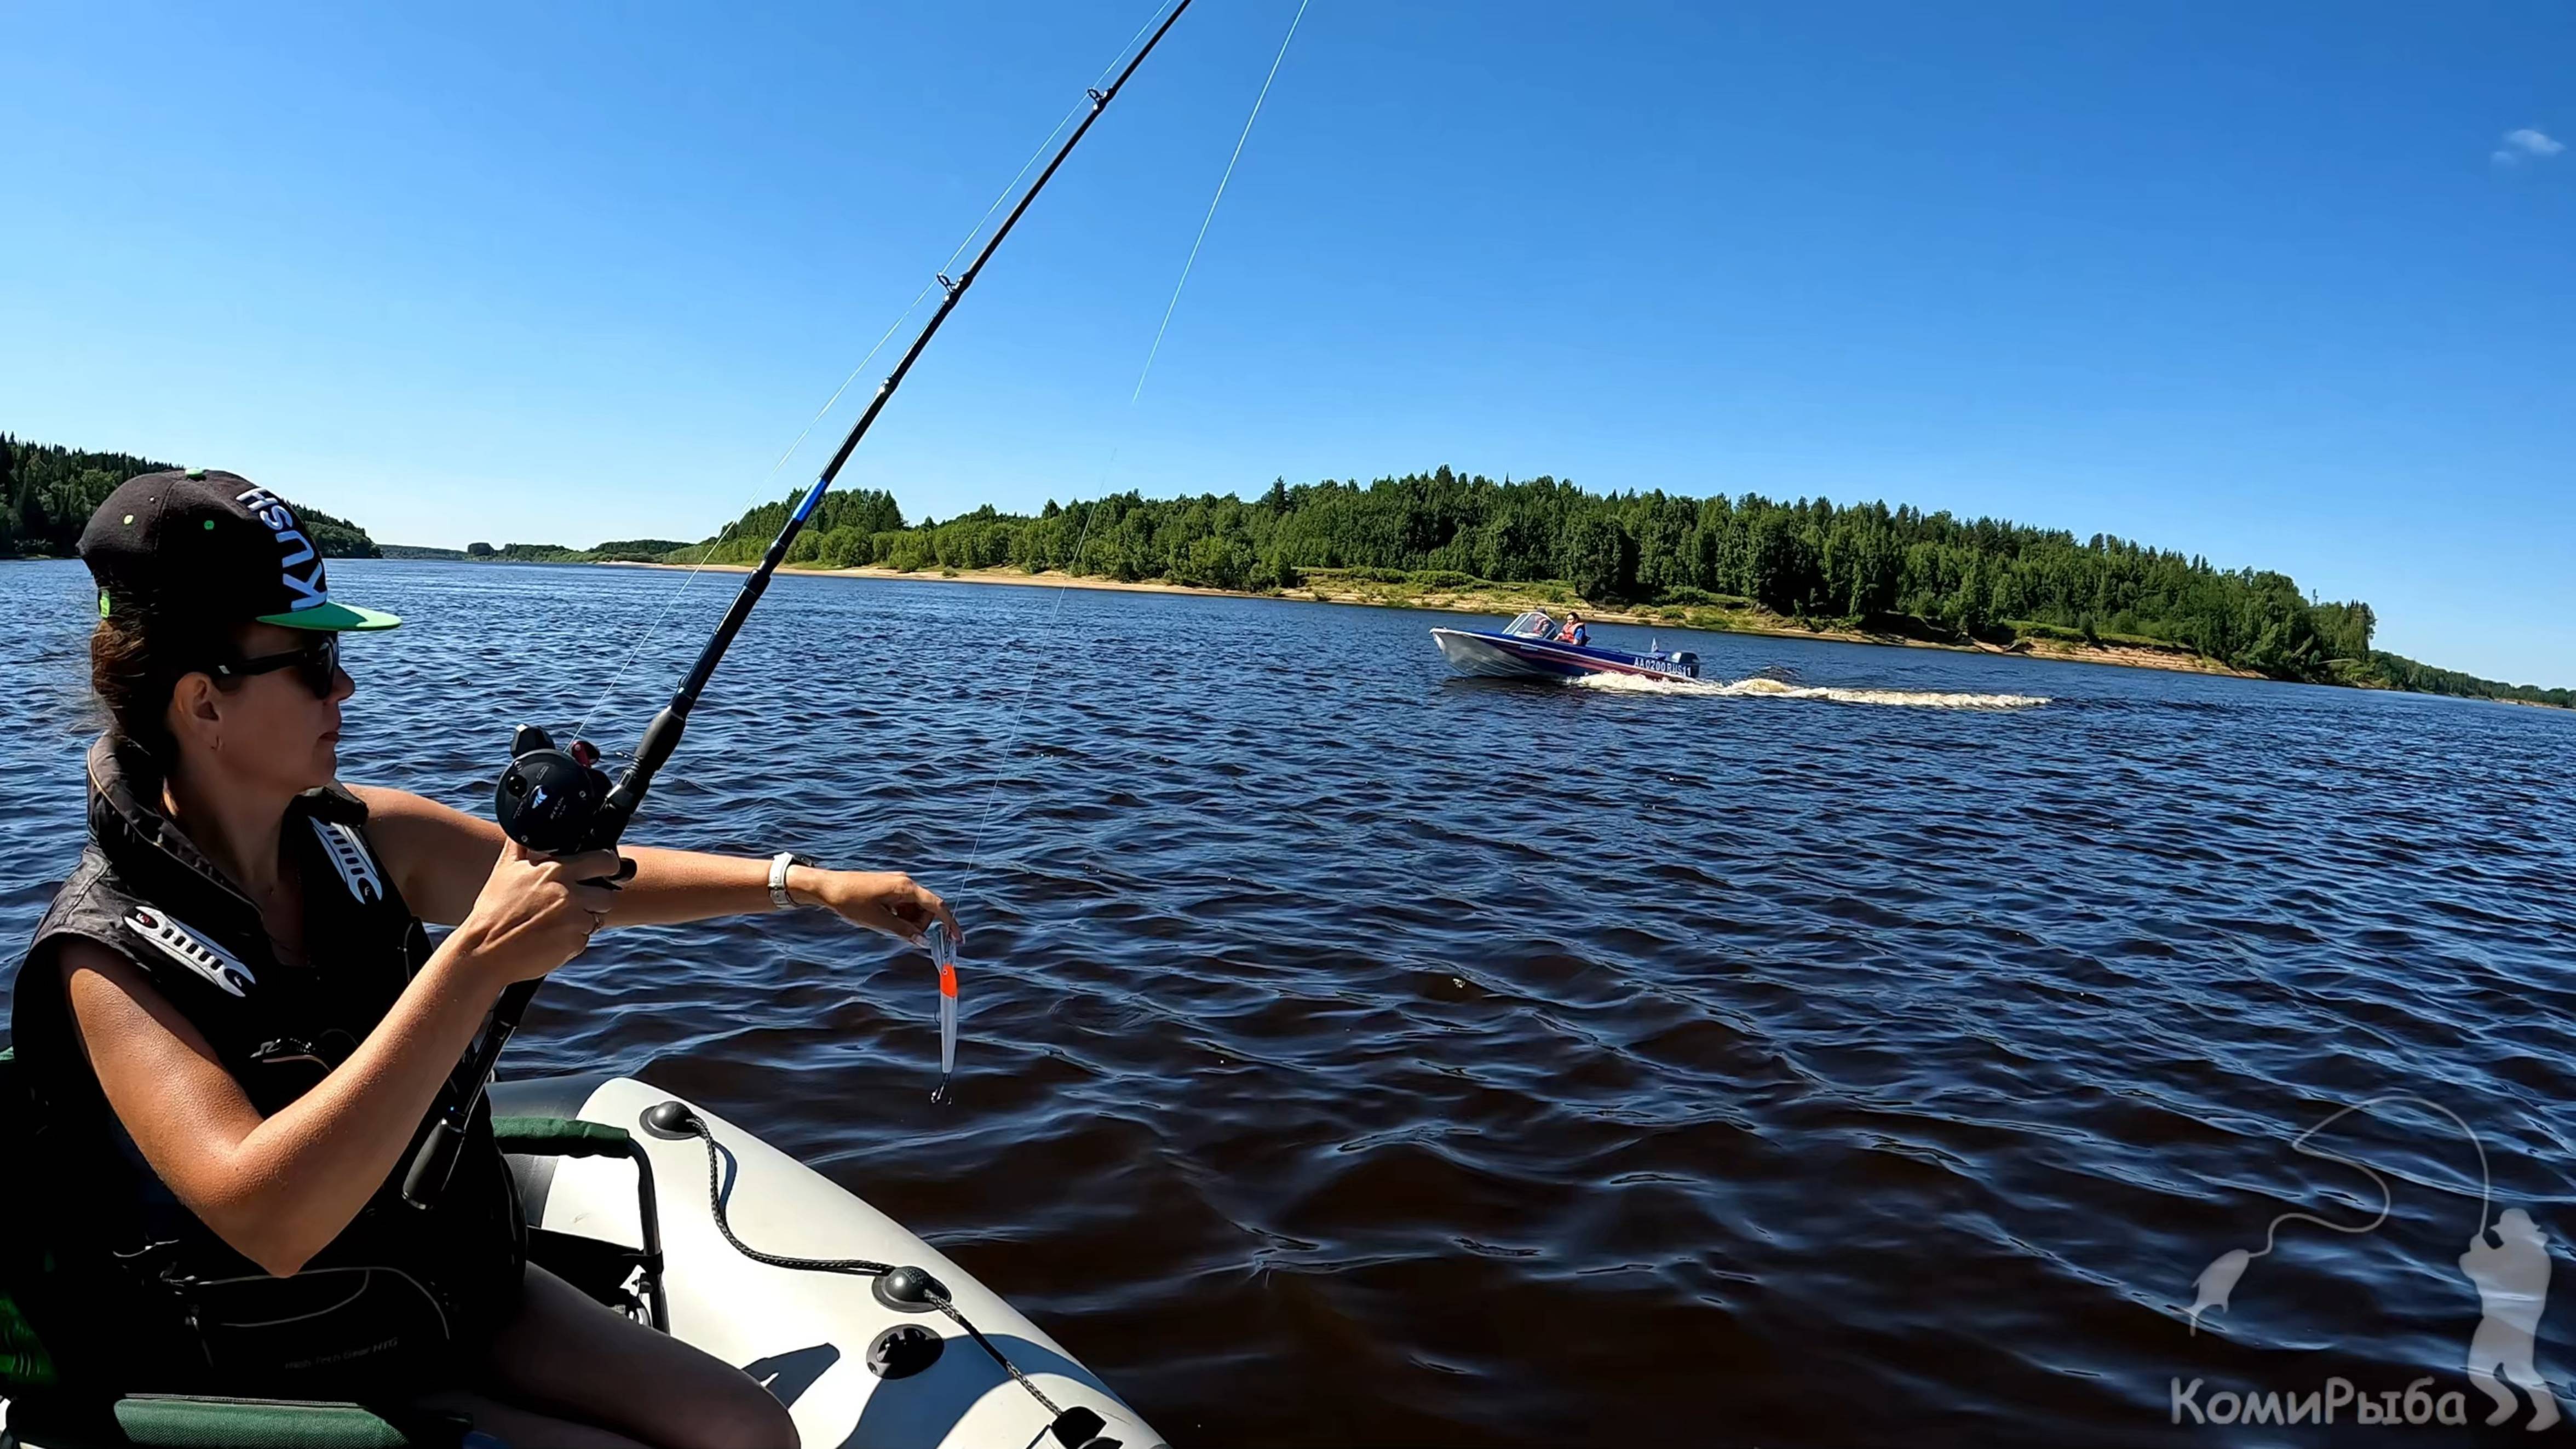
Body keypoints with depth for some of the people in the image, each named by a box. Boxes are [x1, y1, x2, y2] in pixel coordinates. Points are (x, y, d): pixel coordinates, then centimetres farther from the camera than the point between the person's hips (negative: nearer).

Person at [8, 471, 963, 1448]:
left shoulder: (362, 838, -5)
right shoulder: (110, 951, -22)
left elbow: (595, 886, 2)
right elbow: (265, 1221, -35)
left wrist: (812, 884, -6)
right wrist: (476, 960, -40)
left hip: (470, 1295, 6)